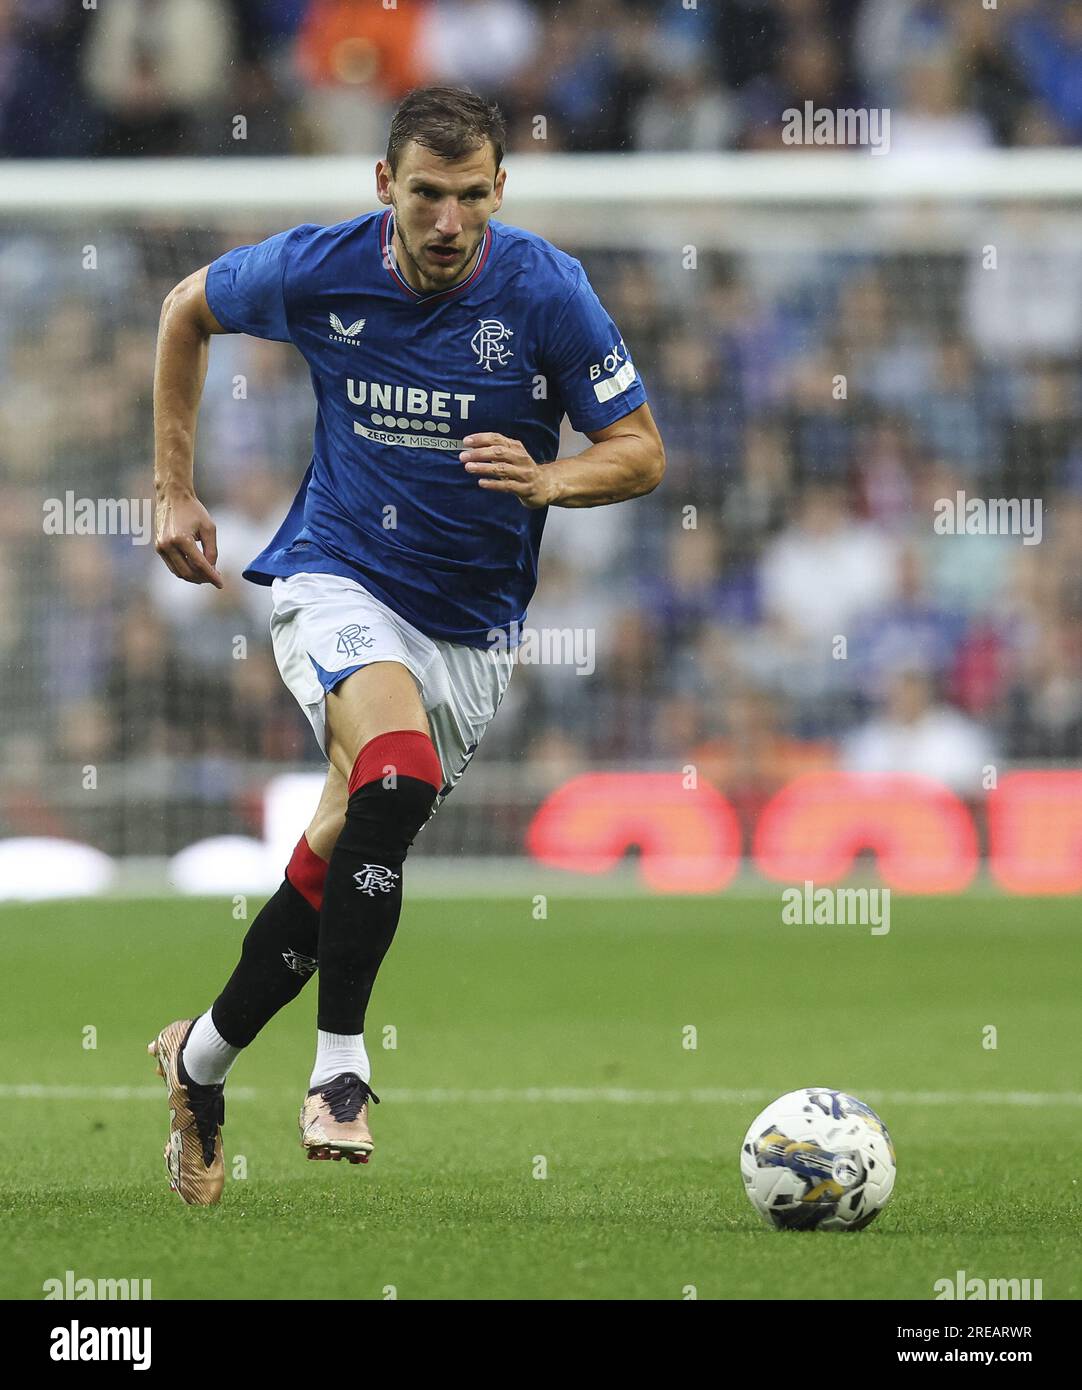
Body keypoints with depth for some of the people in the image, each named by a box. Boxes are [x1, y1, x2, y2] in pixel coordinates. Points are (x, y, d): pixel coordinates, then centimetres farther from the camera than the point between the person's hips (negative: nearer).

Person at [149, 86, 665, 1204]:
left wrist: (545, 480, -28)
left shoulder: (546, 291, -13)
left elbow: (641, 452, -7)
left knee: (342, 856, 4)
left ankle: (202, 1058, 27)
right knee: (397, 775, -31)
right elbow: (187, 309, 10)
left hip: (471, 618, 2)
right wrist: (174, 490, 9)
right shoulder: (317, 270, -11)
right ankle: (339, 1065, -23)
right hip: (338, 577, -2)